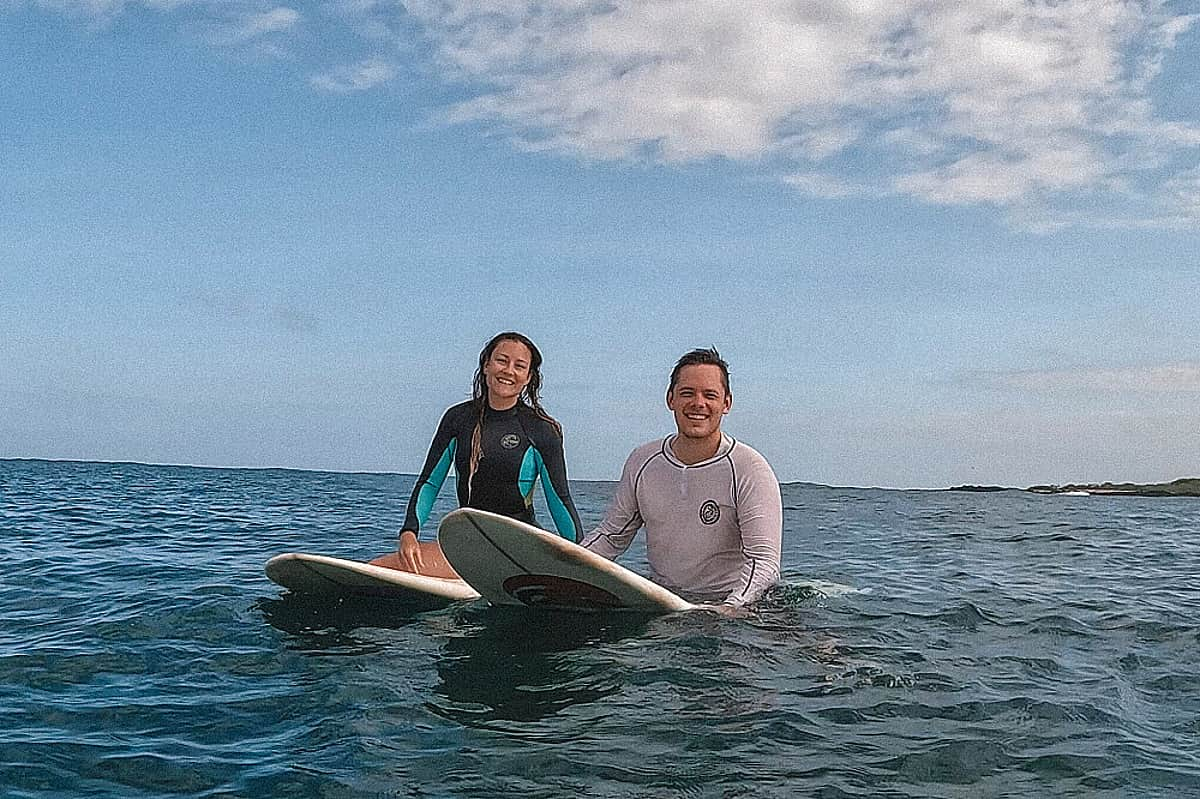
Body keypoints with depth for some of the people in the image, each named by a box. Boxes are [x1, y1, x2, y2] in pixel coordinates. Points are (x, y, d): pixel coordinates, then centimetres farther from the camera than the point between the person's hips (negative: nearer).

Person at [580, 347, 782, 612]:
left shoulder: (750, 469, -10)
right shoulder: (642, 461, 5)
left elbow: (765, 561, -17)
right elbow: (612, 536, 15)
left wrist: (730, 608, -36)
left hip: (723, 602, -4)